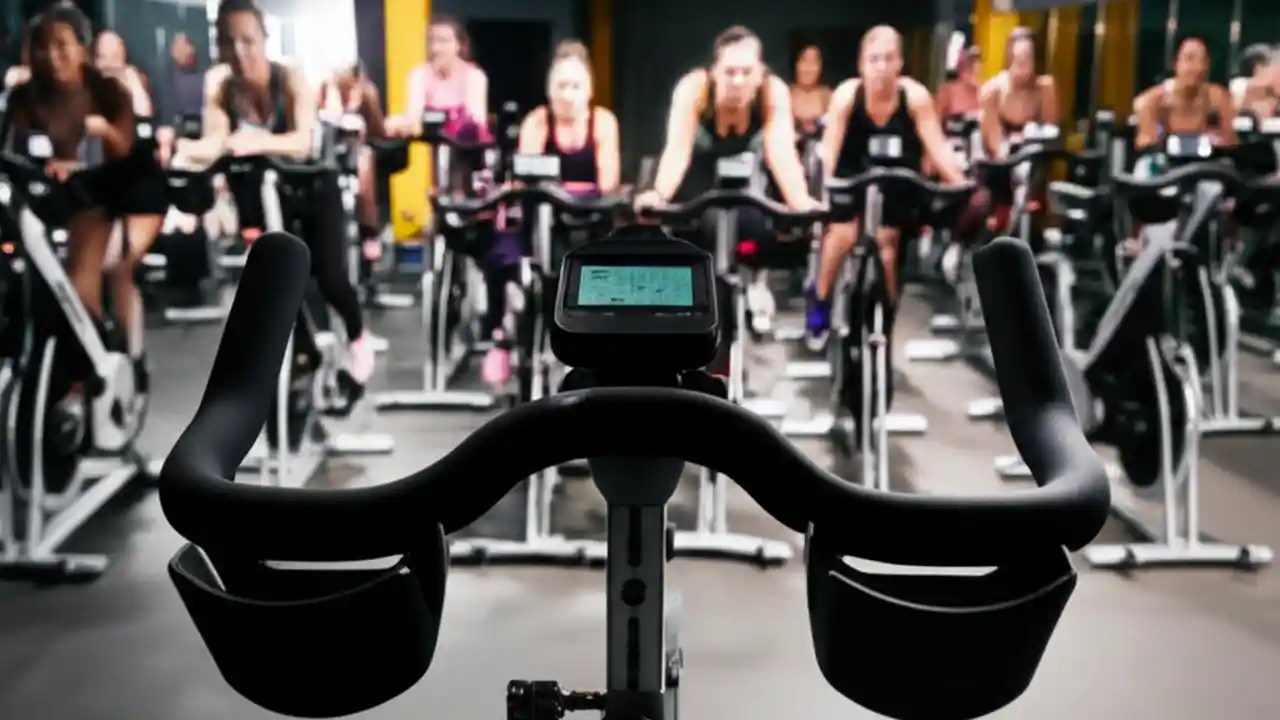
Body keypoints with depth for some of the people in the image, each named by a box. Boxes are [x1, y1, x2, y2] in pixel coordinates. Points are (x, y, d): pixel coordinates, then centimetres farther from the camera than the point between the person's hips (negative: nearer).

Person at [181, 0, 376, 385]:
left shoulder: (291, 79, -26)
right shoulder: (219, 83, -18)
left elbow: (304, 141, -39)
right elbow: (214, 144, -26)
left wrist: (257, 142, -59)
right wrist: (179, 147, -48)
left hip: (311, 188, -3)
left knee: (329, 278, -4)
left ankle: (358, 337, 27)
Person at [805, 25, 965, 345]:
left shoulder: (915, 96, -21)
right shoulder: (847, 94, -22)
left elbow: (938, 148, -20)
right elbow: (829, 150, -27)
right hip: (853, 178, -1)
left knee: (886, 238, -17)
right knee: (844, 232, -24)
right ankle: (819, 300, 0)